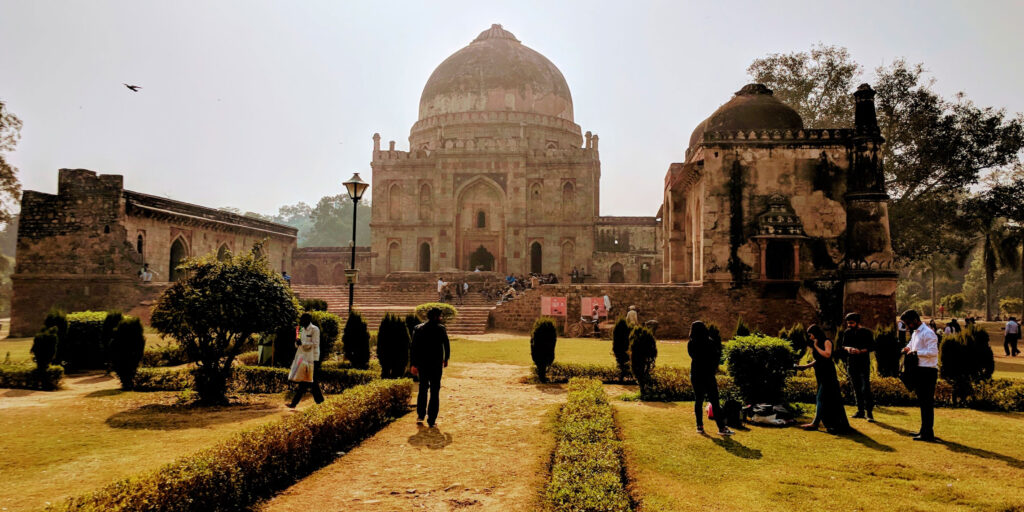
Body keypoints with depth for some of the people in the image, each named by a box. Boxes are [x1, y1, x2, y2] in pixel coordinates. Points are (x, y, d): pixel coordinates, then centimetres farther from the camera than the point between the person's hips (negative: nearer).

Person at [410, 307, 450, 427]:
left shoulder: (418, 329, 1)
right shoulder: (441, 329, -5)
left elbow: (414, 348, -2)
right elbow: (447, 346, 0)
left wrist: (414, 364, 0)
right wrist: (446, 359, 15)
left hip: (422, 364, 2)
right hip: (436, 364, -2)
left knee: (423, 390, 19)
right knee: (434, 392, 4)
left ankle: (420, 416, 16)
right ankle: (431, 420, 2)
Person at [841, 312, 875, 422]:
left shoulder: (866, 332, -4)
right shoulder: (847, 332, 8)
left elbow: (872, 347, -5)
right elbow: (843, 346, 13)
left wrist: (861, 351, -20)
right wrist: (847, 348, -10)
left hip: (864, 364, -5)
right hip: (852, 364, 5)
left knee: (865, 388, -12)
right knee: (856, 388, 9)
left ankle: (869, 413, -9)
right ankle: (860, 411, 17)